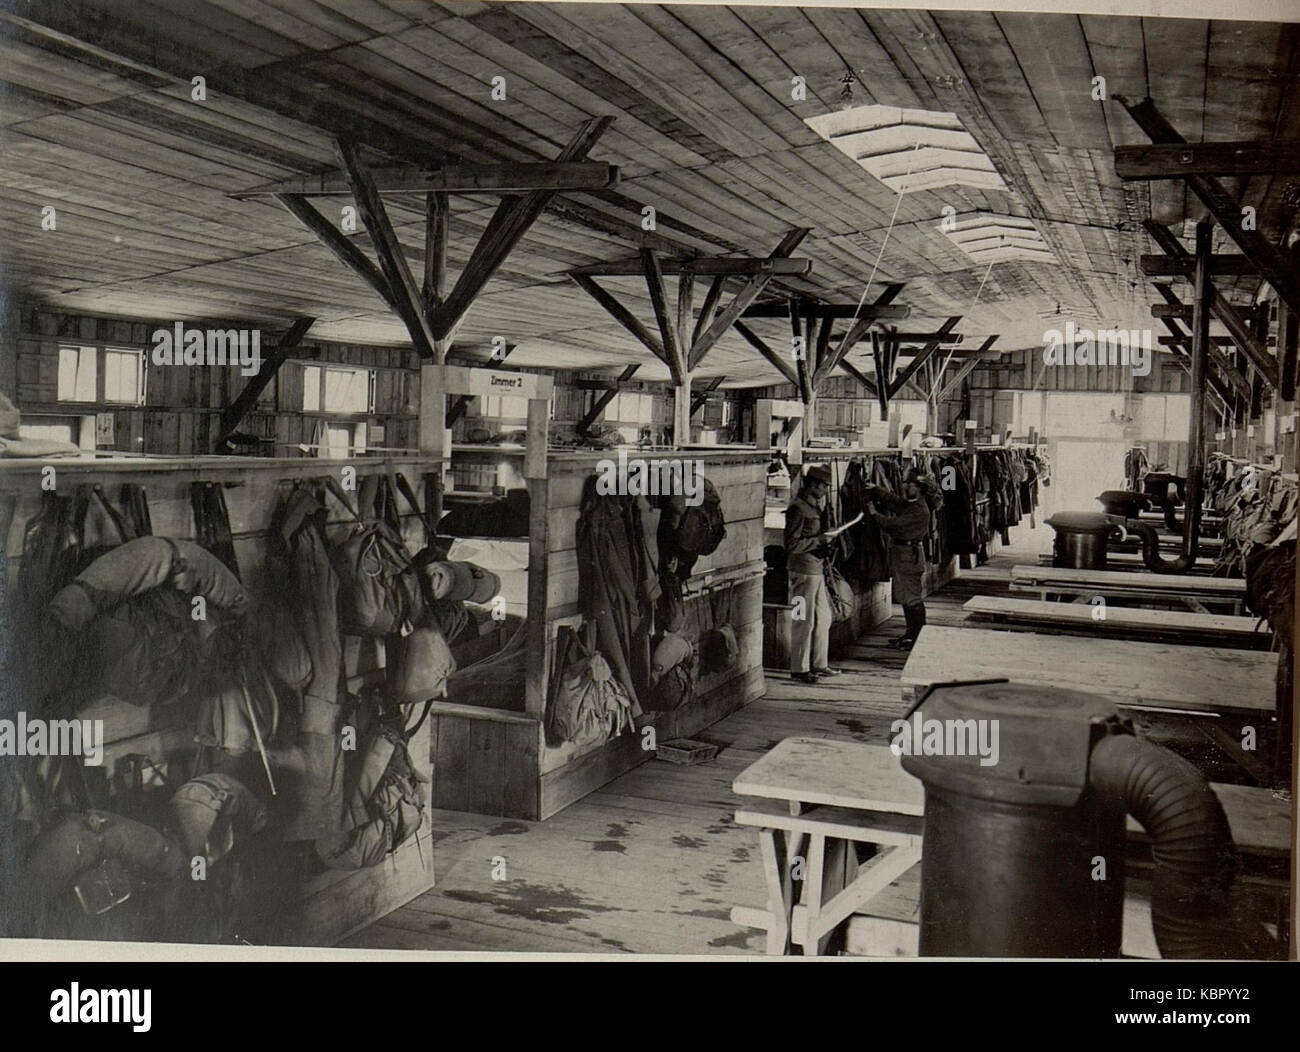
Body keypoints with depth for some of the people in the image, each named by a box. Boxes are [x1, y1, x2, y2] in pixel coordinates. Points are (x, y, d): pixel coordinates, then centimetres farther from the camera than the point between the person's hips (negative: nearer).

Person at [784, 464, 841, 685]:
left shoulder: (817, 505, 15)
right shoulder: (798, 508, -15)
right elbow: (792, 544, -18)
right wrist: (818, 541, -16)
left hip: (818, 569, 10)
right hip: (803, 570, -10)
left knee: (823, 617, 14)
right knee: (804, 621, -4)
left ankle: (819, 664, 24)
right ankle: (799, 668, 5)